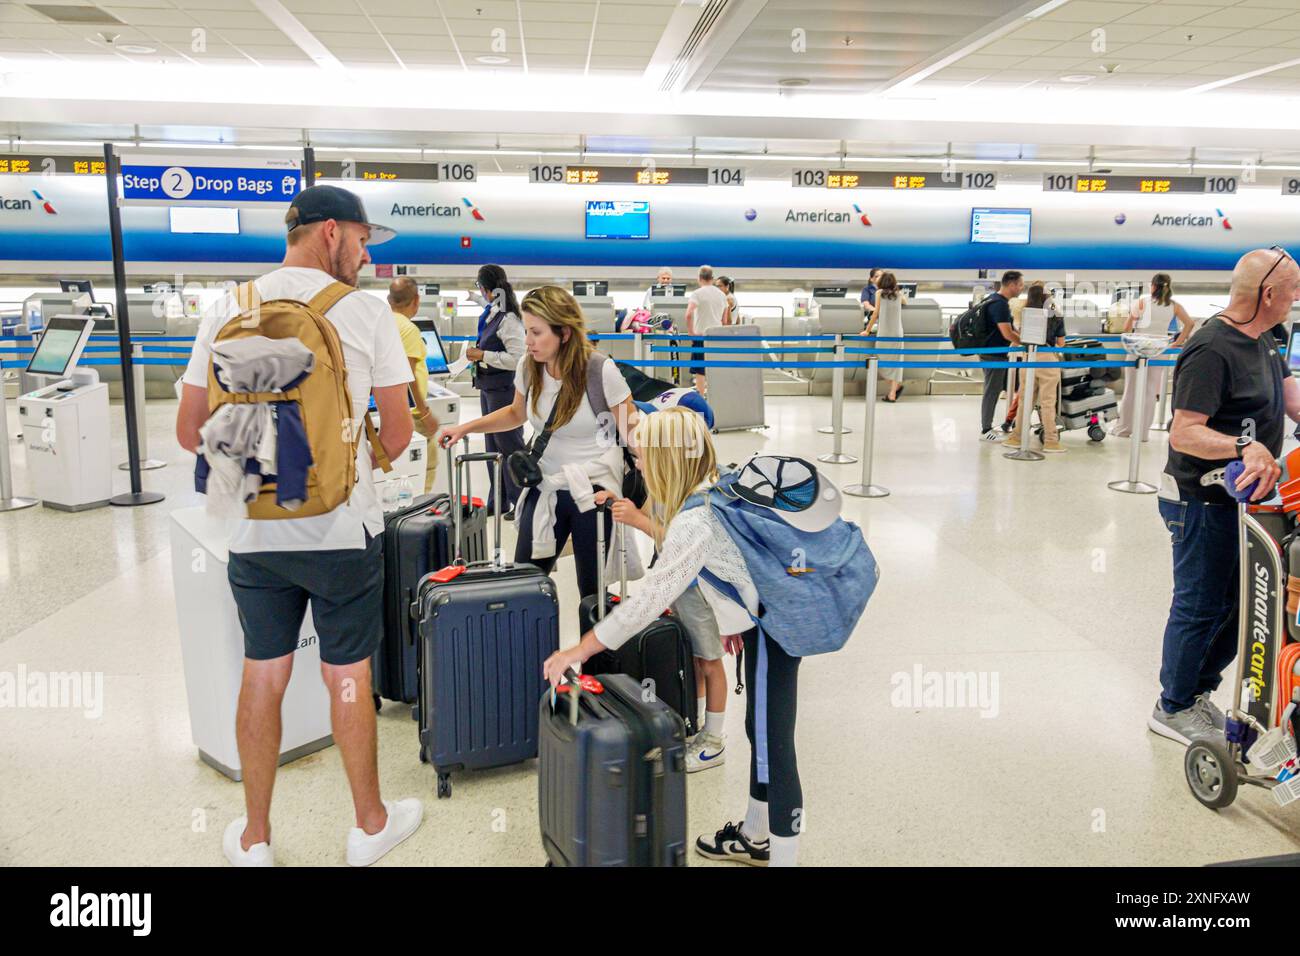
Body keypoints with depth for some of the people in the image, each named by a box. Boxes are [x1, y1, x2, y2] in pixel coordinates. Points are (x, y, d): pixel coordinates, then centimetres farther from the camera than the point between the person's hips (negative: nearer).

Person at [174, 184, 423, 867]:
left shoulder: (229, 309, 3)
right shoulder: (365, 310, -6)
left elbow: (190, 433, 6)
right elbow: (397, 434, -3)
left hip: (255, 531, 3)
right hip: (343, 530, -3)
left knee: (263, 678, 15)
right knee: (347, 677, 10)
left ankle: (253, 839, 30)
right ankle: (370, 824, 29)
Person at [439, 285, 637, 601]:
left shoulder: (601, 370, -18)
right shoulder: (528, 367, -2)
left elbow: (632, 433, -11)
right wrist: (464, 428, 10)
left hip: (595, 492, -4)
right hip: (544, 489, 5)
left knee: (593, 590, 5)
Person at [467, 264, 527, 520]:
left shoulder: (508, 319, -19)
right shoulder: (491, 314, 10)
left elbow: (517, 358, -23)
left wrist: (483, 355, -19)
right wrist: (478, 353, 12)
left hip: (504, 390, -10)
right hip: (489, 388, 10)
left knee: (509, 446, -2)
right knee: (493, 445, 16)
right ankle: (498, 502, 26)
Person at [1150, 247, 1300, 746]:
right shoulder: (1212, 350, -23)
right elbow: (1184, 434, -27)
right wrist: (1245, 447, -41)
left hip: (1240, 498, 10)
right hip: (1203, 503, -10)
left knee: (1236, 602, 18)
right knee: (1200, 607, 4)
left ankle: (1198, 690, 36)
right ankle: (1173, 709, 21)